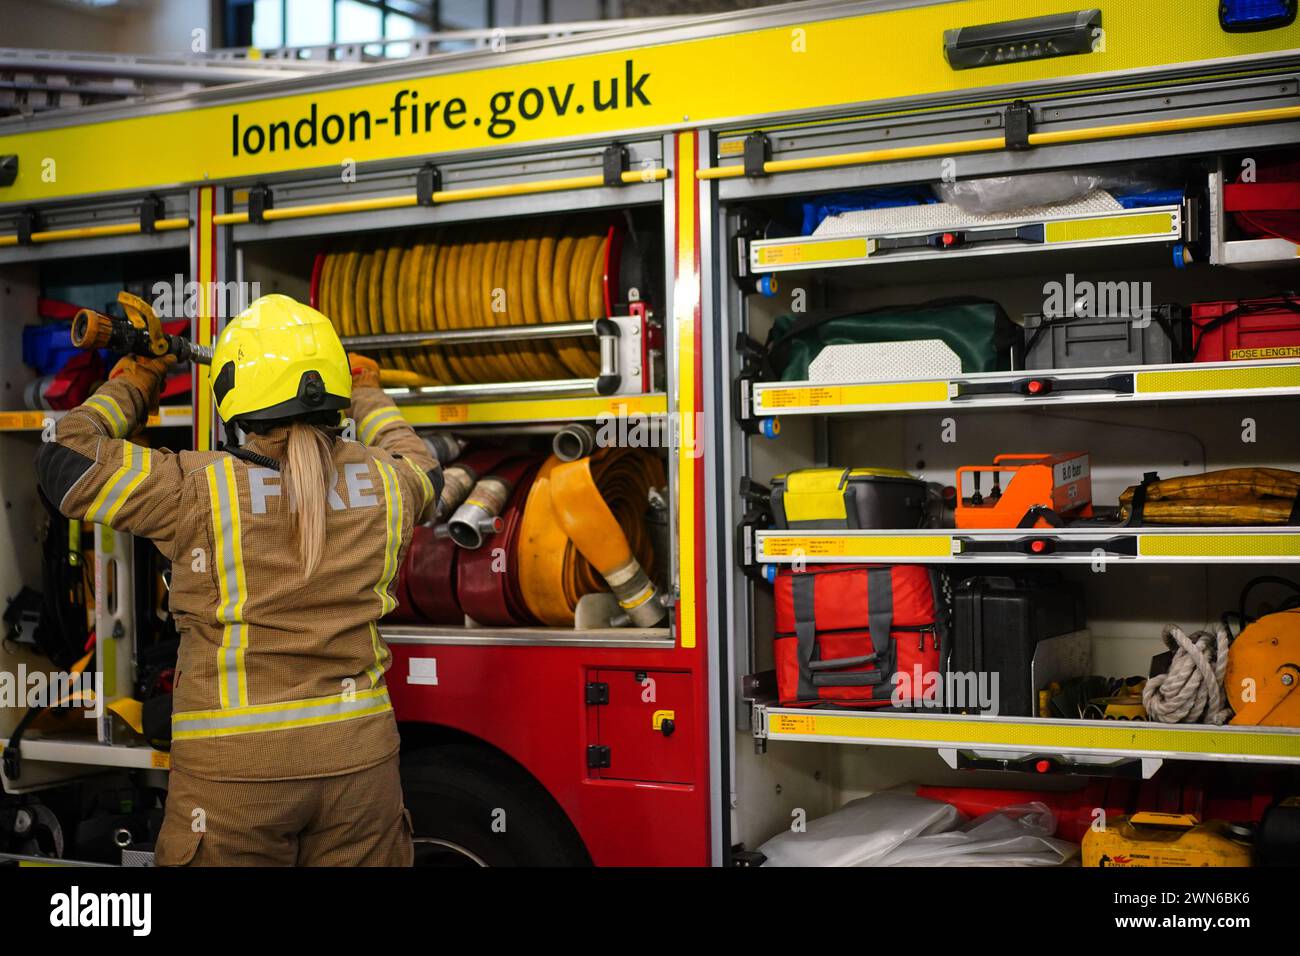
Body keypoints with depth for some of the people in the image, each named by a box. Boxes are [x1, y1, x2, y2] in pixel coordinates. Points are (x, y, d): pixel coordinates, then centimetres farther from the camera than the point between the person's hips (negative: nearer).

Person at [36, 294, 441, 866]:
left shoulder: (201, 491, -12)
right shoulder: (384, 486, -1)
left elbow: (67, 462, 0)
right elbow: (423, 471, 25)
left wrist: (128, 389, 15)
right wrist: (368, 397, 38)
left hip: (234, 769, -3)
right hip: (360, 757, 3)